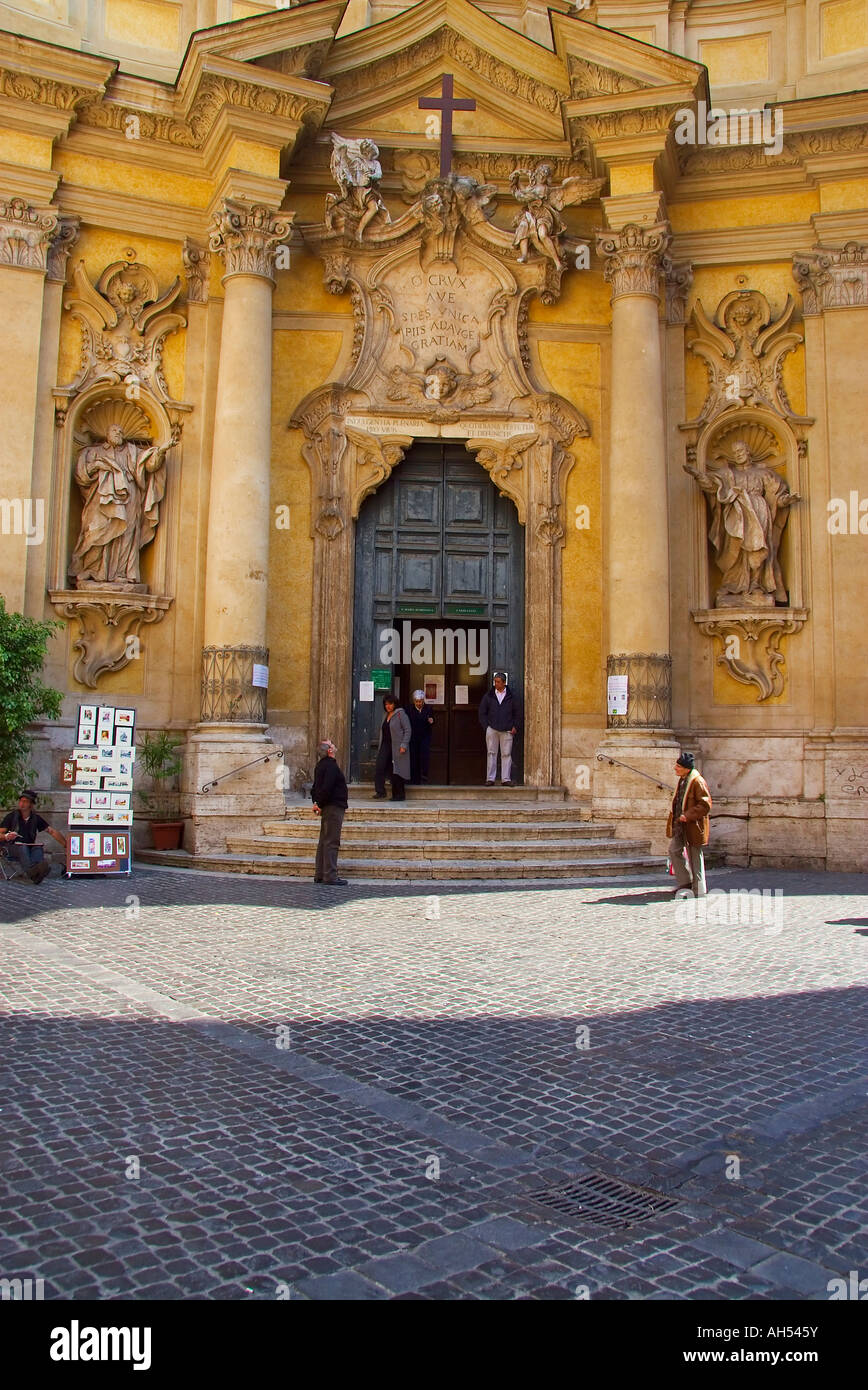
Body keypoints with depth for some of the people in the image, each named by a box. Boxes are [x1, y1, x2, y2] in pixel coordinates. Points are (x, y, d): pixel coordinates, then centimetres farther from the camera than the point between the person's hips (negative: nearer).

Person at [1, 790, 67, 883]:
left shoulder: (36, 819, 13)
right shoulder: (11, 817, 8)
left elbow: (52, 832, 13)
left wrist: (66, 844, 5)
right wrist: (6, 836, -20)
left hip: (30, 848, 2)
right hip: (13, 846, -2)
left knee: (38, 849, -31)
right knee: (23, 847, -35)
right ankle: (32, 872, -64)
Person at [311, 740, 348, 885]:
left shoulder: (320, 766, 15)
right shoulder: (331, 766, -16)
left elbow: (315, 787, 18)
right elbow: (326, 788, -23)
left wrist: (316, 802, 10)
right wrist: (320, 804, -15)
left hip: (327, 808, 10)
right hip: (334, 808, -10)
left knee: (324, 841, 13)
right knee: (332, 842, -8)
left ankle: (319, 875, 17)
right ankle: (330, 876, -7)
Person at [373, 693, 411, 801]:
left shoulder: (400, 714, -6)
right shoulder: (386, 715, 16)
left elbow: (408, 730, -10)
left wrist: (404, 745, -17)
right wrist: (381, 746, 16)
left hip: (397, 747, -6)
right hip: (385, 746, 7)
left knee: (396, 772, -2)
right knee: (379, 767, -8)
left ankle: (399, 795, 8)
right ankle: (380, 792, -4)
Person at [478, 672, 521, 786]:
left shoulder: (512, 697, 7)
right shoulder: (488, 696, 8)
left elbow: (518, 713, 13)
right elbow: (482, 712, 11)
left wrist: (515, 727, 3)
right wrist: (486, 726, 2)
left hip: (507, 730, 0)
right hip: (492, 729, 0)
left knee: (506, 754, 0)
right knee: (491, 753, 0)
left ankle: (506, 779, 4)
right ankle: (490, 779, 2)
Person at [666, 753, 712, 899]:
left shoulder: (698, 782, -16)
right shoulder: (682, 780, 12)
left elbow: (705, 804, -20)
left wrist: (688, 816, -24)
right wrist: (675, 816, 15)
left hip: (693, 825, -8)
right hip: (680, 825, 8)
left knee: (695, 856, 2)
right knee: (674, 850, 1)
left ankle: (698, 890, 13)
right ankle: (684, 883, 11)